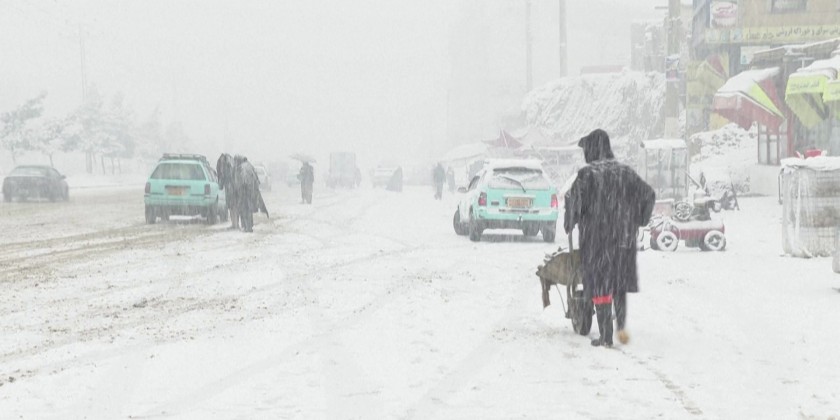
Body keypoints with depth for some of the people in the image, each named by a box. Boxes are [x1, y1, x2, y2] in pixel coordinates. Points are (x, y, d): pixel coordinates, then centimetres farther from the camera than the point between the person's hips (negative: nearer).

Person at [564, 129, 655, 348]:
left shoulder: (587, 173, -10)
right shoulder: (625, 171, 4)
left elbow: (575, 198, -22)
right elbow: (649, 194, 4)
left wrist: (569, 223, -6)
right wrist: (637, 221, 15)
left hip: (596, 237, -4)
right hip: (623, 236, 4)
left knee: (600, 283, 4)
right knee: (620, 280, 19)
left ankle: (606, 336, 3)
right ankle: (621, 325, 1)